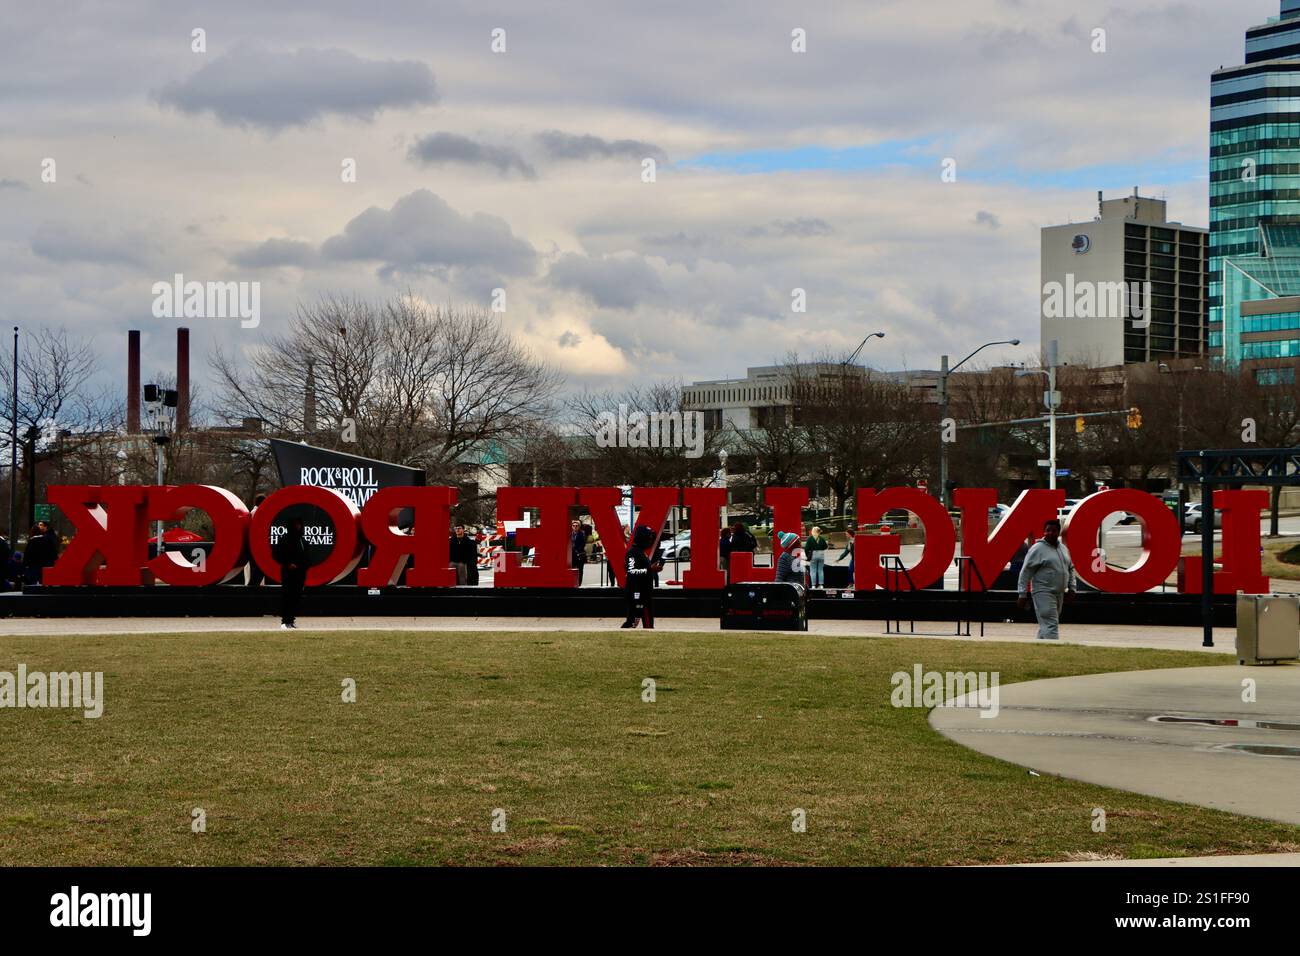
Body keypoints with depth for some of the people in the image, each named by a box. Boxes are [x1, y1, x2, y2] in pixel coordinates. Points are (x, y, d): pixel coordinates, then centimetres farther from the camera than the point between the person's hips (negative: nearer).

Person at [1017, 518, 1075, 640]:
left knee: (1046, 626, 14)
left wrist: (1071, 588, 14)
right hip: (1044, 593, -7)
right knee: (1050, 626, -14)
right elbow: (1026, 572, -10)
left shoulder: (1063, 549, 14)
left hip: (1059, 594, 7)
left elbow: (1070, 568, 24)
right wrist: (1023, 594, -13)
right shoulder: (1038, 549, -9)